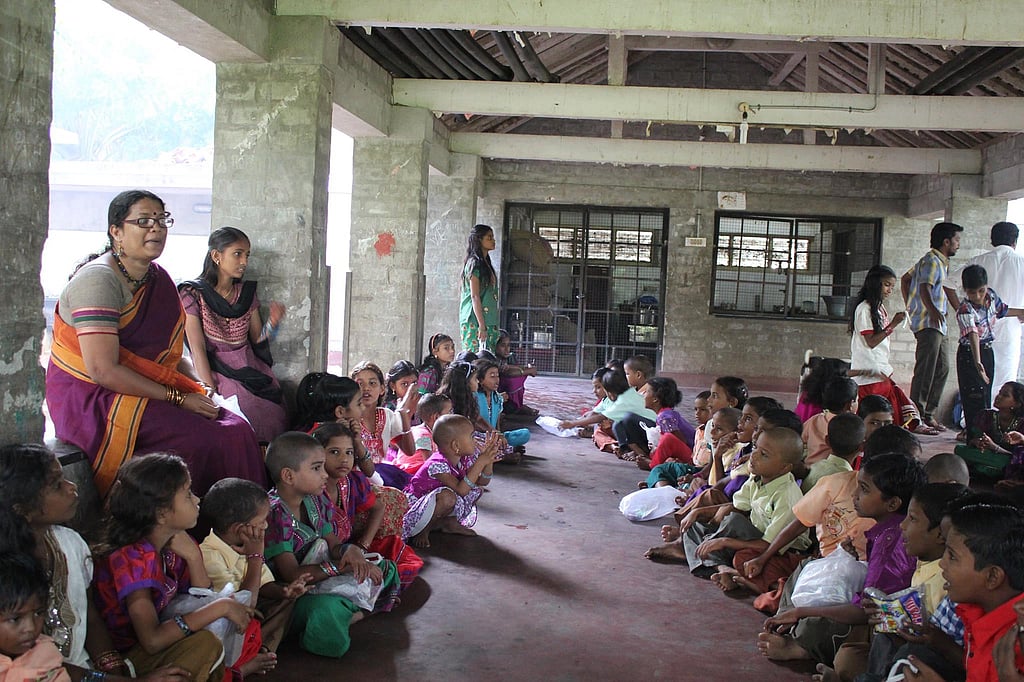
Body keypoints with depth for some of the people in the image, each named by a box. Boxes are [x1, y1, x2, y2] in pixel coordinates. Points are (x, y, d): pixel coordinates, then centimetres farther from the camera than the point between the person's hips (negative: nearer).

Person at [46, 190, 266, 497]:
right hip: (92, 398, -8)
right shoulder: (98, 280, -16)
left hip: (150, 390, 8)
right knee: (206, 440, -25)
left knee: (238, 430, -12)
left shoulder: (158, 278, 10)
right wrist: (176, 398, -19)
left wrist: (198, 386, -4)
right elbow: (103, 370, -23)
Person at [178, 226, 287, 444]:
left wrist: (273, 323, -8)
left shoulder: (246, 293, 15)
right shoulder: (193, 293, 0)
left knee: (275, 420, -20)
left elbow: (257, 340, 13)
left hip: (252, 371, 4)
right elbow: (198, 349, -8)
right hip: (219, 372, -4)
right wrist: (211, 393, -17)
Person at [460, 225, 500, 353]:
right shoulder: (475, 263, -8)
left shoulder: (485, 263, 19)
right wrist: (482, 326, -18)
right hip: (475, 322, -9)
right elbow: (475, 297, -14)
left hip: (488, 322, 9)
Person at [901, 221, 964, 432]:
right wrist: (932, 310, -36)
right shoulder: (933, 261, -9)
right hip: (928, 323, -11)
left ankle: (928, 414, 17)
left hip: (936, 324, 11)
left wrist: (910, 306, 23)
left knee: (942, 369, 12)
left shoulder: (940, 262, 22)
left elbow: (905, 279, 27)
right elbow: (924, 287, -25)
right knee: (925, 372, -11)